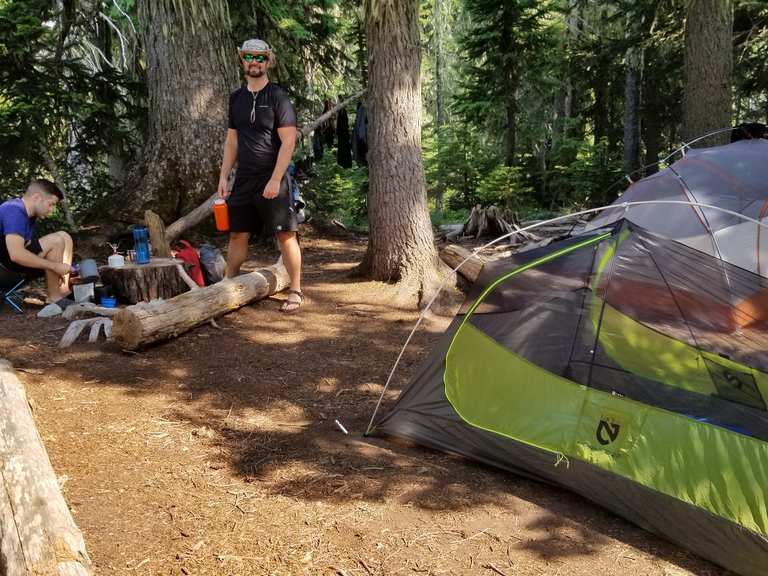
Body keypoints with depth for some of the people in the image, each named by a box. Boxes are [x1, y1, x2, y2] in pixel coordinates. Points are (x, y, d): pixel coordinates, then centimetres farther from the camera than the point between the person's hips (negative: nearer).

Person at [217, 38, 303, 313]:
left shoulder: (277, 97, -6)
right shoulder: (236, 97, 12)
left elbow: (288, 142, -12)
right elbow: (232, 140, 17)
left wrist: (275, 180, -18)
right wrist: (223, 176, 9)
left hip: (272, 180, -5)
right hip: (243, 180, 6)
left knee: (286, 235, -2)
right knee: (238, 234, 9)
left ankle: (295, 291, 6)